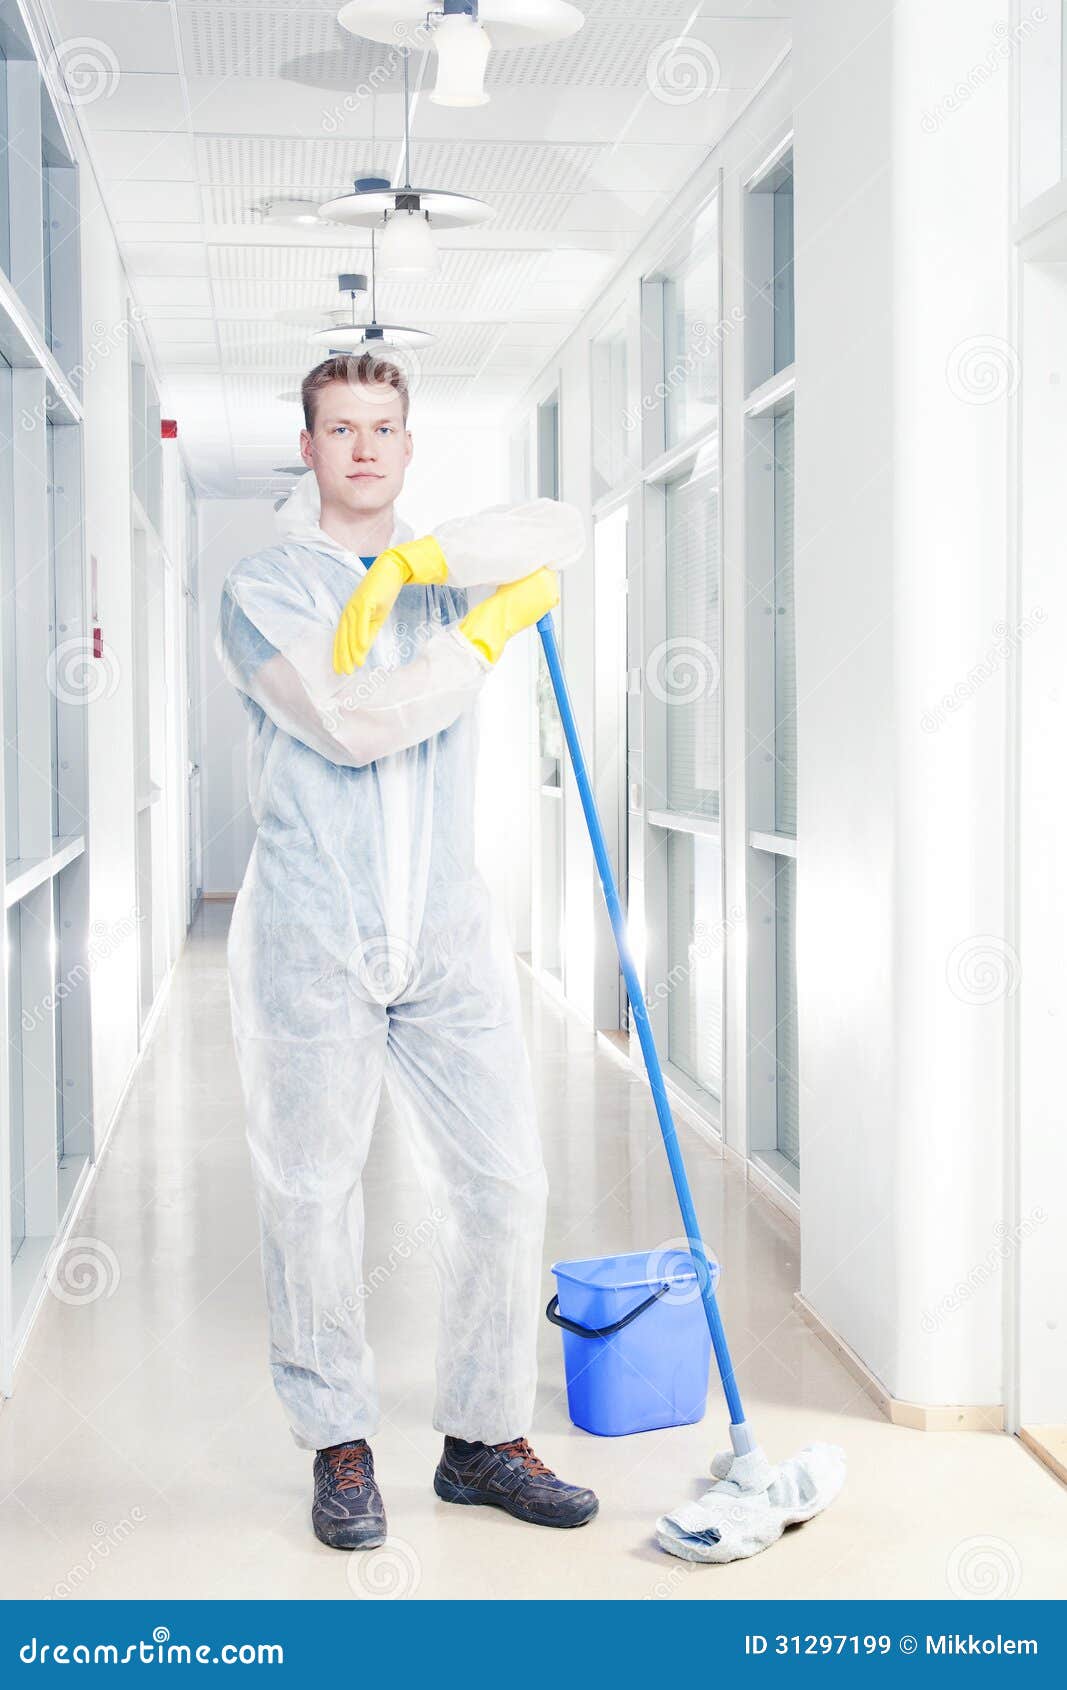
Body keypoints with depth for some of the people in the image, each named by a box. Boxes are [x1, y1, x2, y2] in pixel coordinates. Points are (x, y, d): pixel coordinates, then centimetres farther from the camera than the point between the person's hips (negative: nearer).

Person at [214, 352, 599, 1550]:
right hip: (310, 943, -3)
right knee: (312, 1198, 2)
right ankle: (339, 1446, 19)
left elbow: (558, 532, -5)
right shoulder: (264, 590, 1)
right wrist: (491, 628, -10)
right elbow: (353, 724, -14)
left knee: (501, 1183, 2)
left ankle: (484, 1439, 16)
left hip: (447, 935, 4)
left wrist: (410, 560, -14)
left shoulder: (447, 574, 15)